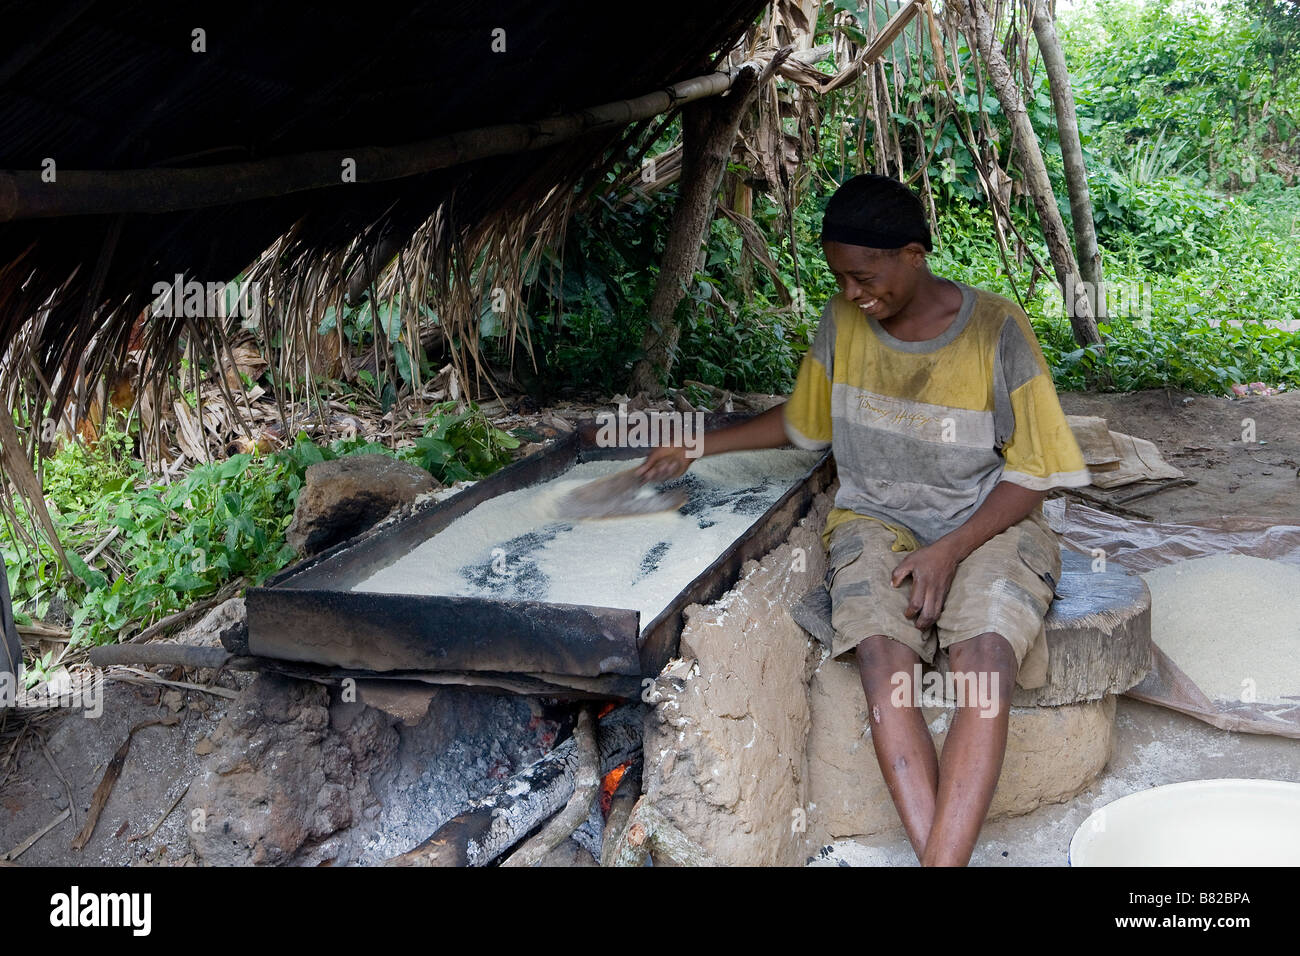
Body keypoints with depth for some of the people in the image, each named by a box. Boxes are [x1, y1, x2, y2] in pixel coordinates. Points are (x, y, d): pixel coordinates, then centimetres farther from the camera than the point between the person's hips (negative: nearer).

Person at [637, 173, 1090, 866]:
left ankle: (941, 860, -38)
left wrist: (951, 551, -19)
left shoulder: (996, 329, -8)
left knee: (985, 660, -34)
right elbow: (801, 420, 22)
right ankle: (936, 856, -34)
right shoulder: (842, 323, 4)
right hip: (877, 519, 3)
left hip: (988, 522, -2)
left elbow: (1032, 473, -5)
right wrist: (698, 447, 17)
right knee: (879, 648, -31)